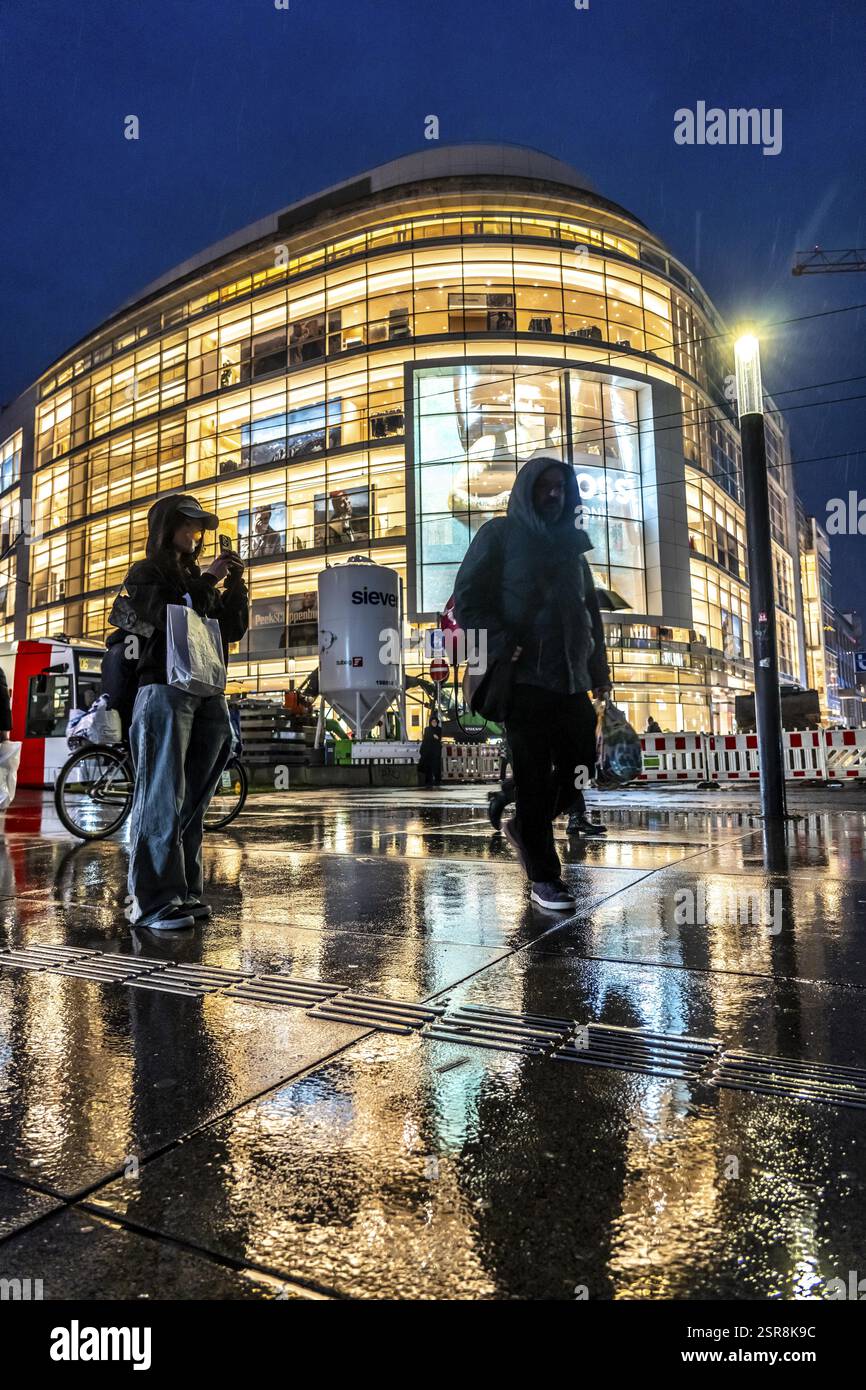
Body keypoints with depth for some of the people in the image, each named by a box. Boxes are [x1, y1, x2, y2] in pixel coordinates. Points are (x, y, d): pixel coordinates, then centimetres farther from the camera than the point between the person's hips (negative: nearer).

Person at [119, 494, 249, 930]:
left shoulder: (197, 578, 26)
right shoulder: (146, 573, 7)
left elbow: (234, 629, 18)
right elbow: (172, 617, -11)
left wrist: (235, 582, 9)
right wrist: (209, 580, -4)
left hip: (208, 693, 6)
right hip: (164, 690, -6)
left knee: (192, 801, 5)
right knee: (162, 799, -12)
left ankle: (183, 891, 9)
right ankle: (152, 900, -12)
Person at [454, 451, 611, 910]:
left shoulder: (571, 542, 20)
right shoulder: (500, 535, 3)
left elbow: (589, 604, 27)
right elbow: (467, 599, -5)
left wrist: (598, 659, 16)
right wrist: (501, 646, -18)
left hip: (571, 678, 6)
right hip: (524, 677, -6)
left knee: (579, 765, 7)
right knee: (535, 774, -4)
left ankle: (525, 829, 30)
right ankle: (543, 877, 6)